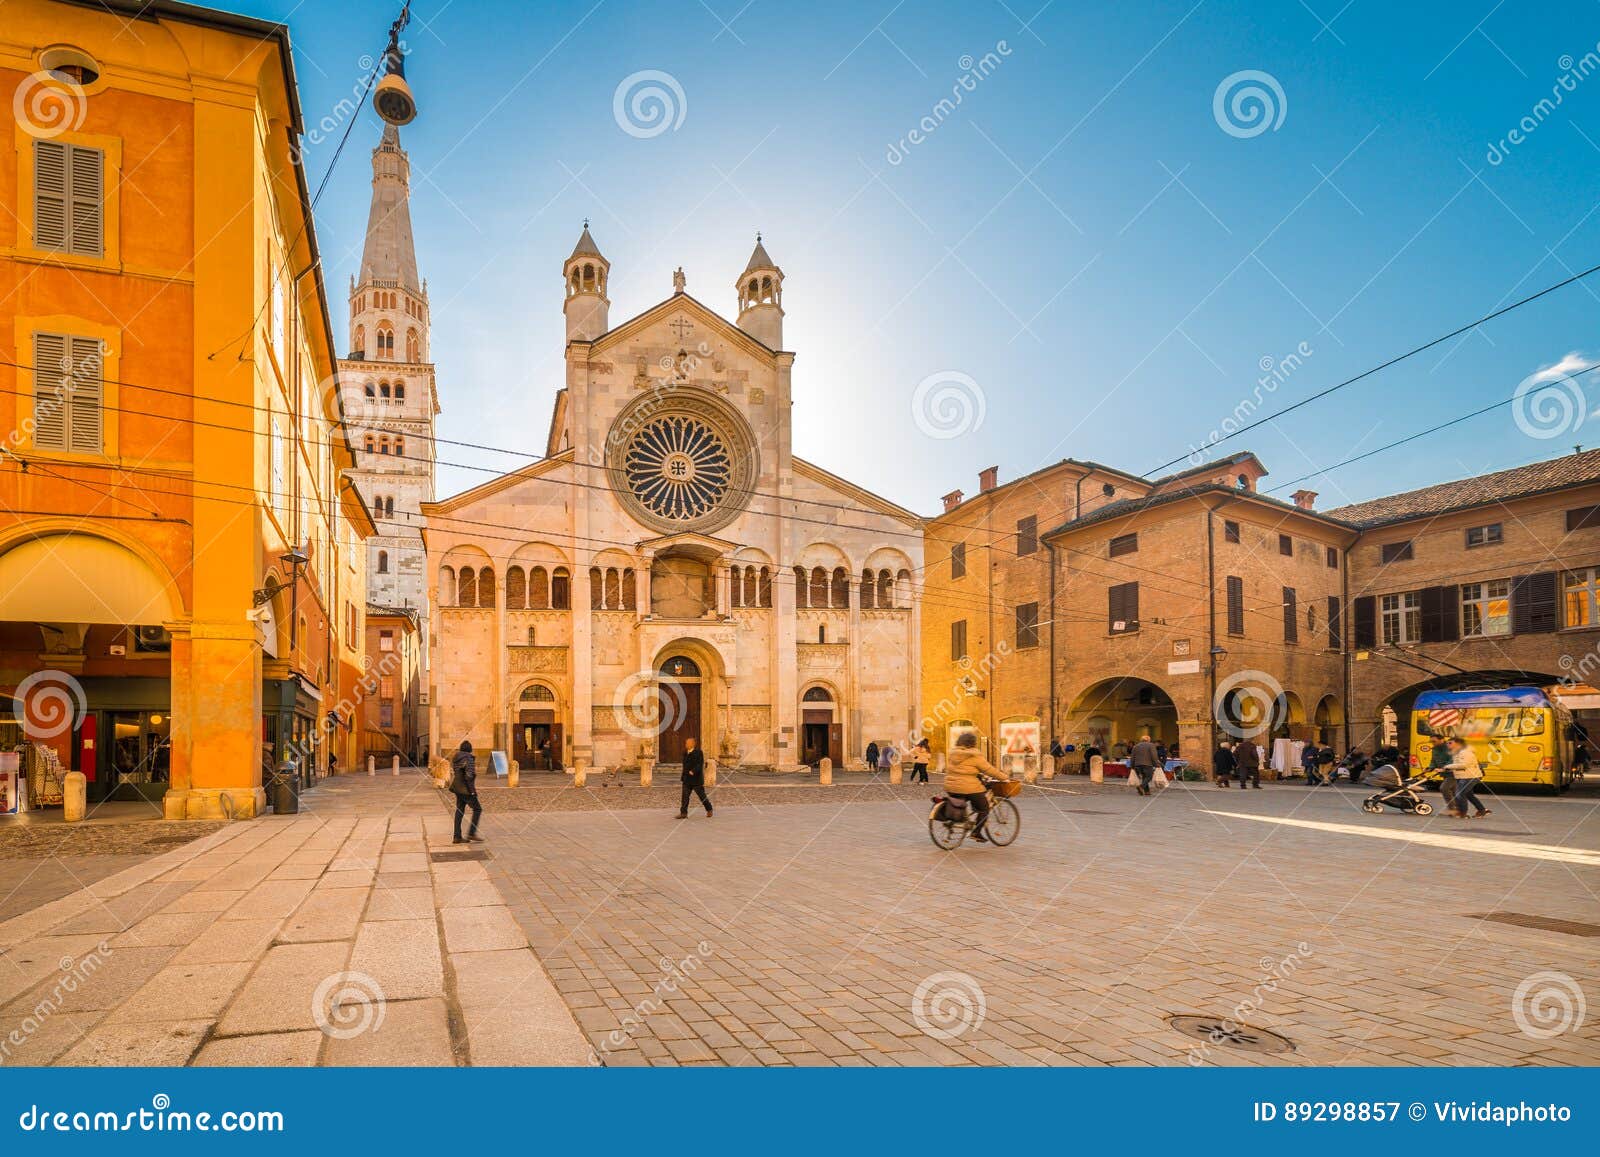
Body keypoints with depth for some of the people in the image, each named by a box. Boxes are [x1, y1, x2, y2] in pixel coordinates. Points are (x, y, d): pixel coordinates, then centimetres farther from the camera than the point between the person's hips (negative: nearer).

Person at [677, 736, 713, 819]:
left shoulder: (698, 753, -12)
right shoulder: (686, 753, 12)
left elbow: (700, 764, -20)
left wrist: (693, 771, -31)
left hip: (696, 779, -7)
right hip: (687, 779, 7)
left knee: (702, 795, 5)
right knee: (685, 796, -1)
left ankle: (709, 810, 22)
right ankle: (683, 813, 1)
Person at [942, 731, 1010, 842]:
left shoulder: (953, 755, 10)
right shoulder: (975, 757, -9)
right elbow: (990, 770, -5)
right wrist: (1005, 777, 9)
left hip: (950, 788, 7)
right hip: (969, 789, -6)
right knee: (984, 808, 11)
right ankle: (976, 832, 5)